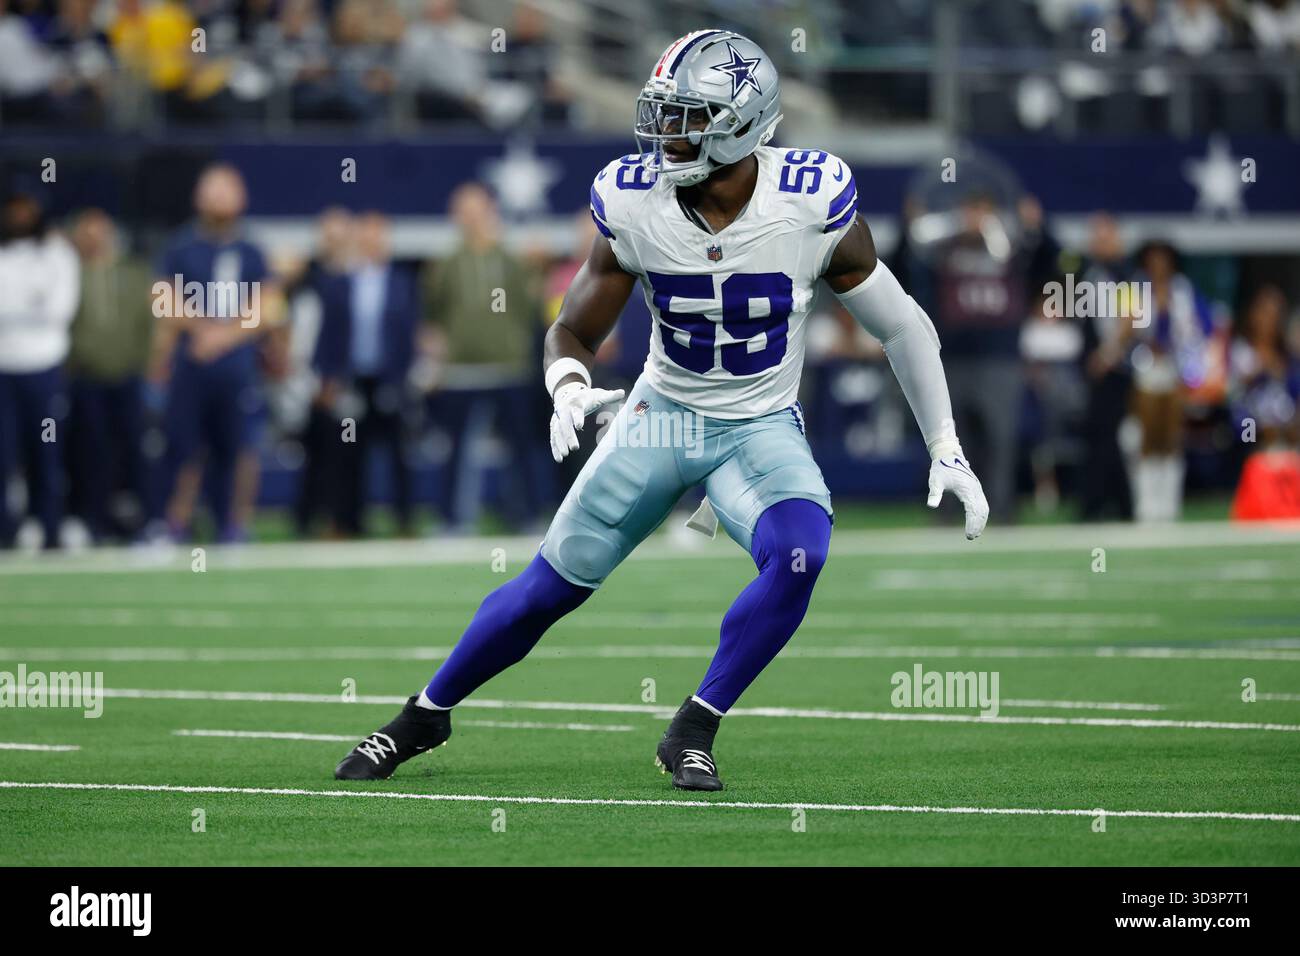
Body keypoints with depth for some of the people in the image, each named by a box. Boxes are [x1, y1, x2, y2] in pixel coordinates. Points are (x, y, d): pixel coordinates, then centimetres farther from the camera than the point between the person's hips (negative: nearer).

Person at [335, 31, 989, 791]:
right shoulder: (635, 204, -15)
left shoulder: (813, 205, -19)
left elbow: (903, 327, -5)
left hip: (762, 429, -1)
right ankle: (426, 715, 26)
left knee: (799, 555, -30)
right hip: (663, 414, 1)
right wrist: (569, 387, -27)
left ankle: (692, 732, -13)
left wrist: (947, 449, -6)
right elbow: (574, 334, -3)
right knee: (552, 585, 2)